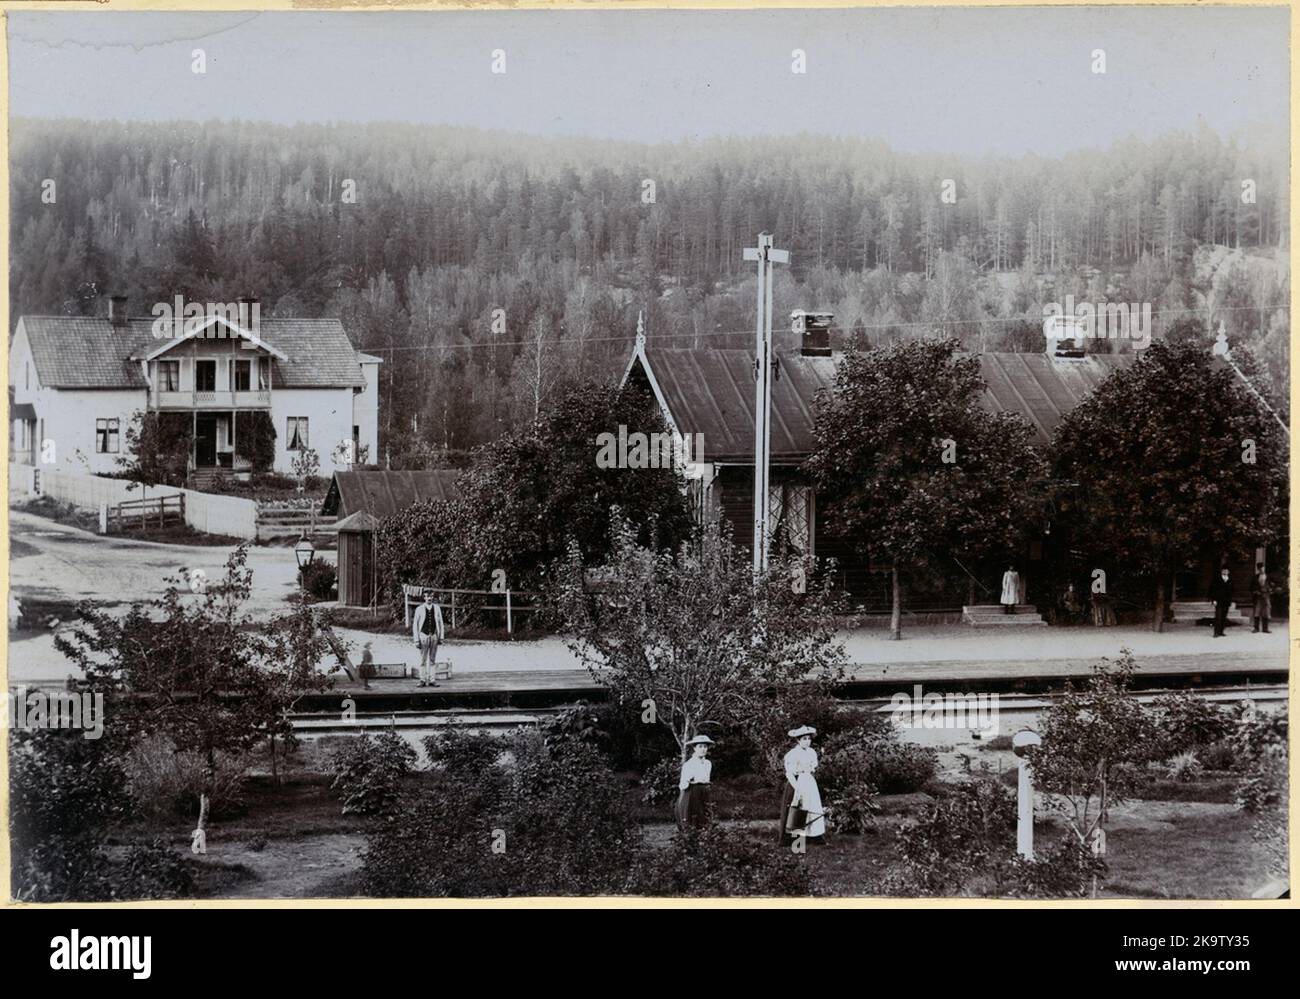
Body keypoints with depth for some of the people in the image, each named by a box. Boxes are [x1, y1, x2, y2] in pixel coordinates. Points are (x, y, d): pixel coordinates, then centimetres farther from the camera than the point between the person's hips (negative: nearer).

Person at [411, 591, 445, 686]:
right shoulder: (419, 609, -2)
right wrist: (416, 640, -6)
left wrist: (441, 636, 3)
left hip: (434, 635, 2)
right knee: (423, 660, -1)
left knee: (432, 660, 4)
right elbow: (415, 625, 0)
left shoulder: (437, 608, 5)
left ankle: (431, 681, 5)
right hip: (423, 635, -2)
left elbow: (440, 623, 10)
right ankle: (423, 681, 1)